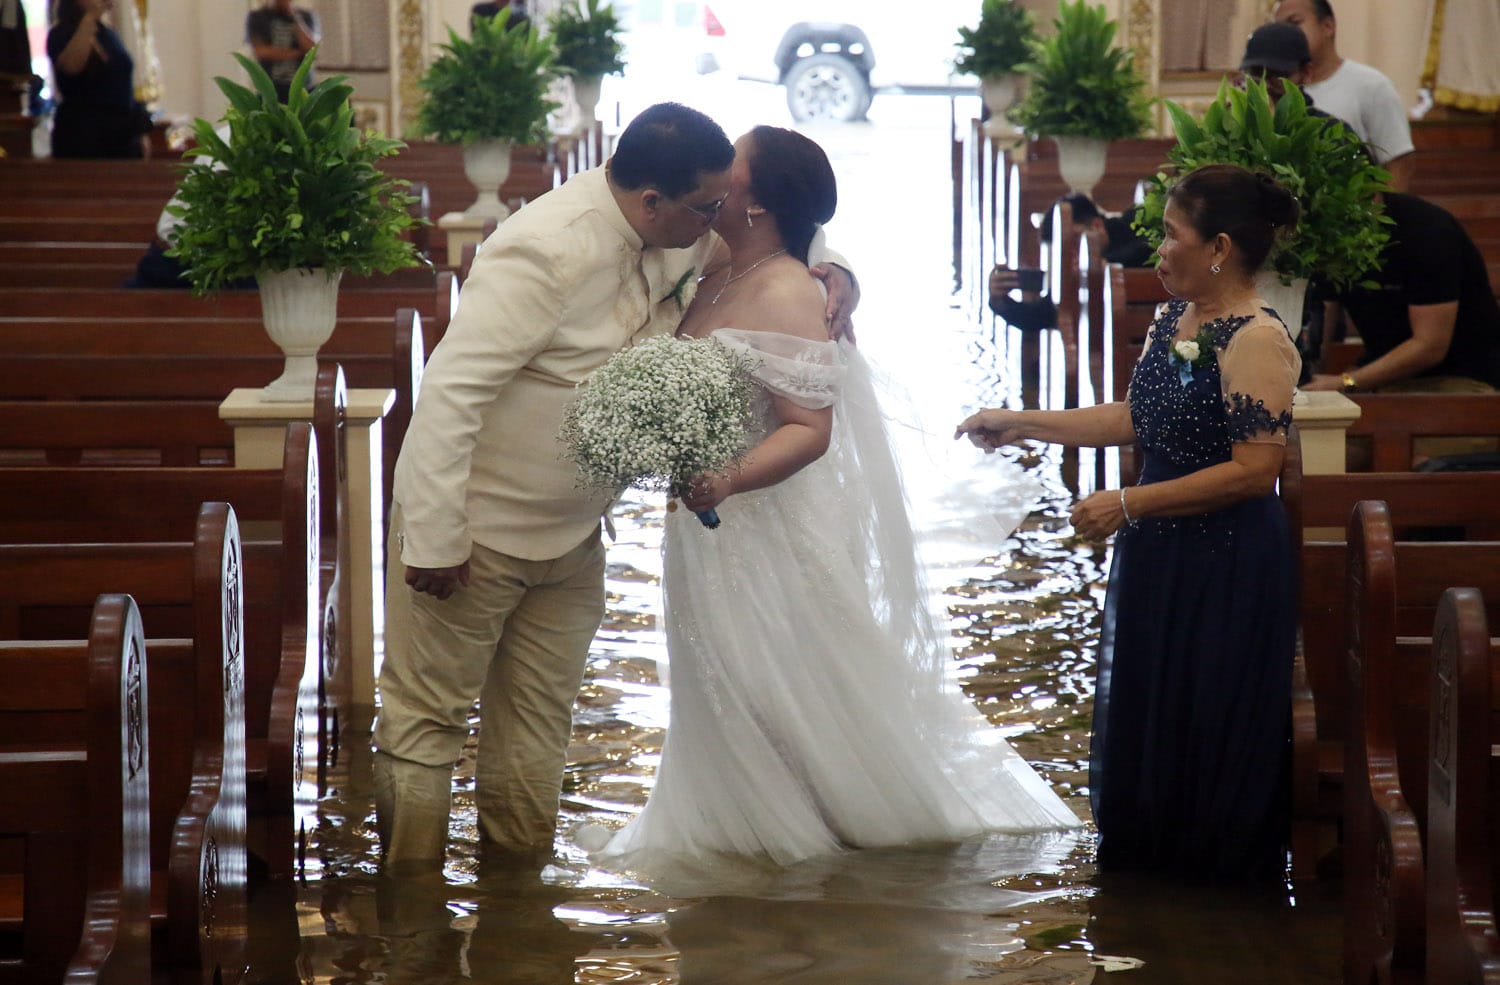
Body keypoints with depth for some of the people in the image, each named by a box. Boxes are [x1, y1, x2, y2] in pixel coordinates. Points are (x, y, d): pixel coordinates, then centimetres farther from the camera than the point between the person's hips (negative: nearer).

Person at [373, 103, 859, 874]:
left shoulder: (674, 236, -4)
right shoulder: (548, 252, -28)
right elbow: (450, 390, -29)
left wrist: (832, 274, -4)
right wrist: (435, 539, -27)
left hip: (571, 531, 8)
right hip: (475, 527, -8)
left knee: (538, 724, 14)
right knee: (427, 719, 1)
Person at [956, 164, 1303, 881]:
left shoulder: (1256, 341, -21)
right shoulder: (1174, 319, 7)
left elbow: (1254, 470, -25)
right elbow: (1132, 418, 15)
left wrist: (1129, 504, -23)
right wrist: (1022, 424, 11)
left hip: (1225, 566, -9)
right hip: (1158, 553, 9)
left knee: (1208, 719, 5)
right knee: (1145, 707, 17)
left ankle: (1217, 866, 23)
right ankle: (1151, 856, 32)